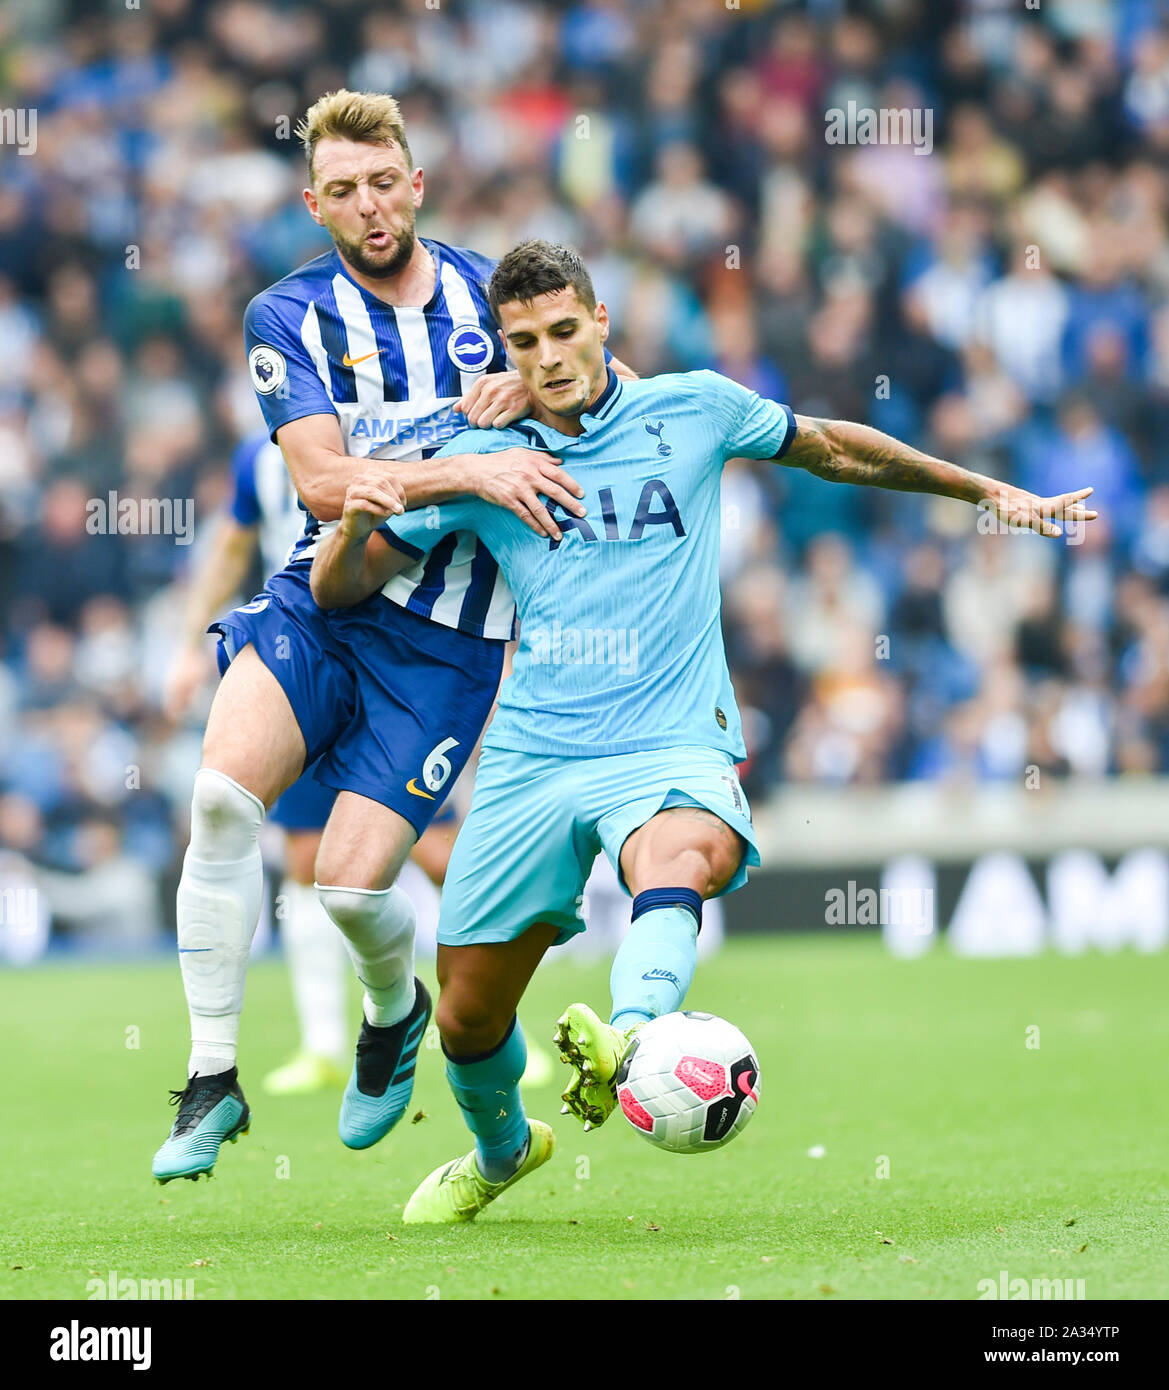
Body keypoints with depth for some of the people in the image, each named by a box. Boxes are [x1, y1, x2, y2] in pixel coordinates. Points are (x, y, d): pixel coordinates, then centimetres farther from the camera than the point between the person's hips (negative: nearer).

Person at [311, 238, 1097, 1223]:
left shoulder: (695, 409, 4)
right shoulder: (480, 459, 6)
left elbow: (834, 449, 22)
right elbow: (339, 590, 9)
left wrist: (985, 489, 28)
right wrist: (355, 523, -14)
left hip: (672, 746, -2)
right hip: (531, 760, 2)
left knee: (681, 860, -39)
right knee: (468, 1019, 6)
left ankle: (626, 1045, -65)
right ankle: (501, 1152, 39)